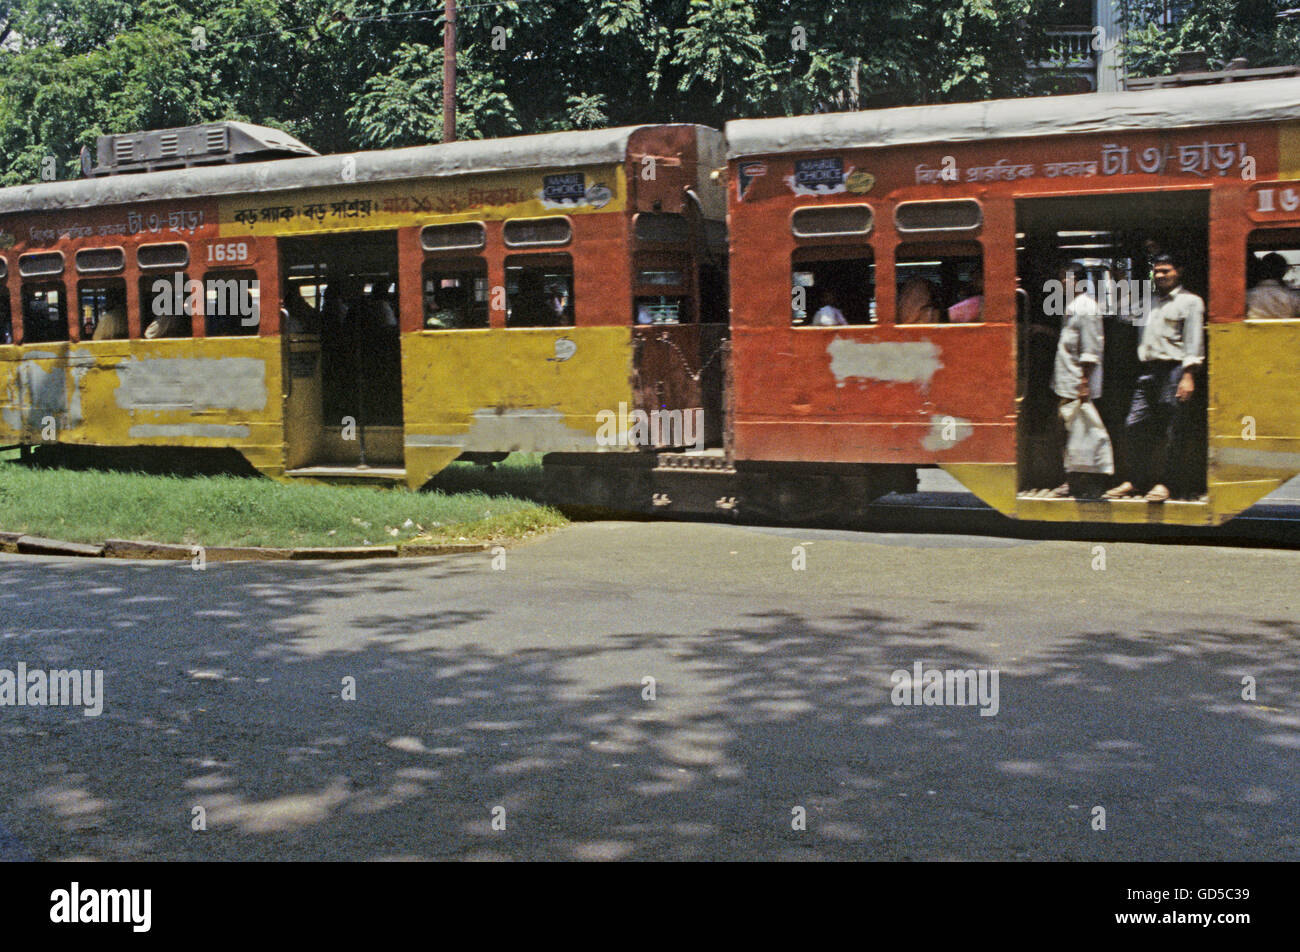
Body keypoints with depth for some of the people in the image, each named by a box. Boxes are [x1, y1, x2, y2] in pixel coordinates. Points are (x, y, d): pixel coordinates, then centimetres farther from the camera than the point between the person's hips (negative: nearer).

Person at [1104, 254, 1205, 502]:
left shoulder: (1190, 302, 2)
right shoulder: (1150, 301, 22)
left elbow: (1194, 342, -5)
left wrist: (1188, 376, -13)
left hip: (1174, 370, -6)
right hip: (1147, 371, 6)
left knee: (1173, 431, -3)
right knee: (1134, 425, 2)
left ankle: (1164, 482, 3)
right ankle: (1134, 481, 10)